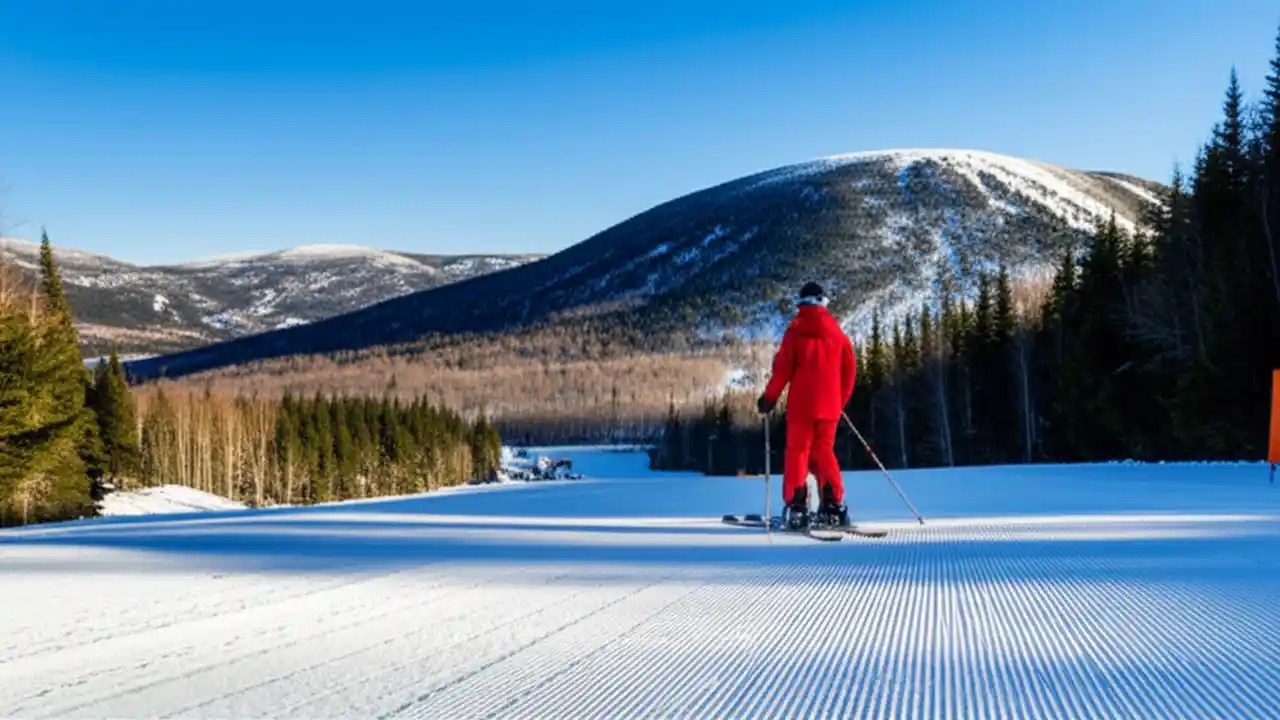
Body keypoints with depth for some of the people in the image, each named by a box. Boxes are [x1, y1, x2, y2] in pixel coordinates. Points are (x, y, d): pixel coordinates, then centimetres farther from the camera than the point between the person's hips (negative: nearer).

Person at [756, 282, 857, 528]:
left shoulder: (796, 328, 0)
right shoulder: (837, 332, 11)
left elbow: (783, 367, -6)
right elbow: (849, 369, 12)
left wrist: (770, 397, 2)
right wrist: (841, 400, 22)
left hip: (801, 403, -3)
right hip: (829, 404, 3)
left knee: (797, 451, 1)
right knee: (824, 451, 12)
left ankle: (796, 506, -9)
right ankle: (833, 504, 1)